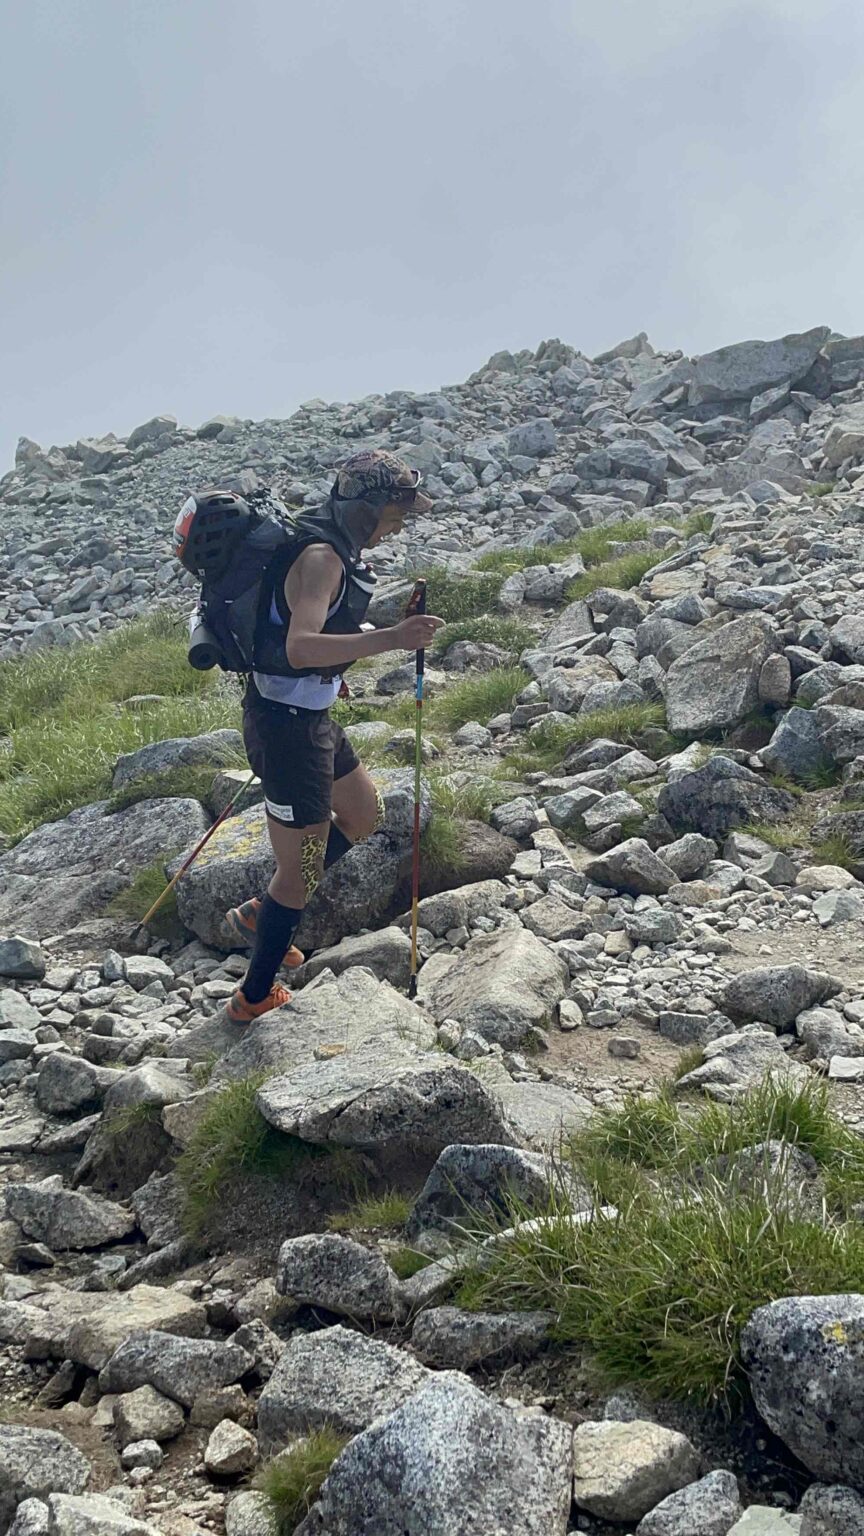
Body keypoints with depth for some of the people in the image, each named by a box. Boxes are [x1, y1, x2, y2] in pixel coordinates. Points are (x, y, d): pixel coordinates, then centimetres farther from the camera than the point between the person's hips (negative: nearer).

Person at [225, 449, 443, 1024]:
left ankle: (260, 913, 31)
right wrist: (390, 639, -44)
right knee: (302, 871, 1)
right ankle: (254, 998, 17)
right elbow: (300, 648, -39)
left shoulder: (337, 550, 8)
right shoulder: (321, 558, -23)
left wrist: (335, 667, 26)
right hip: (287, 724, -10)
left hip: (309, 714, 10)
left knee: (365, 814, 25)